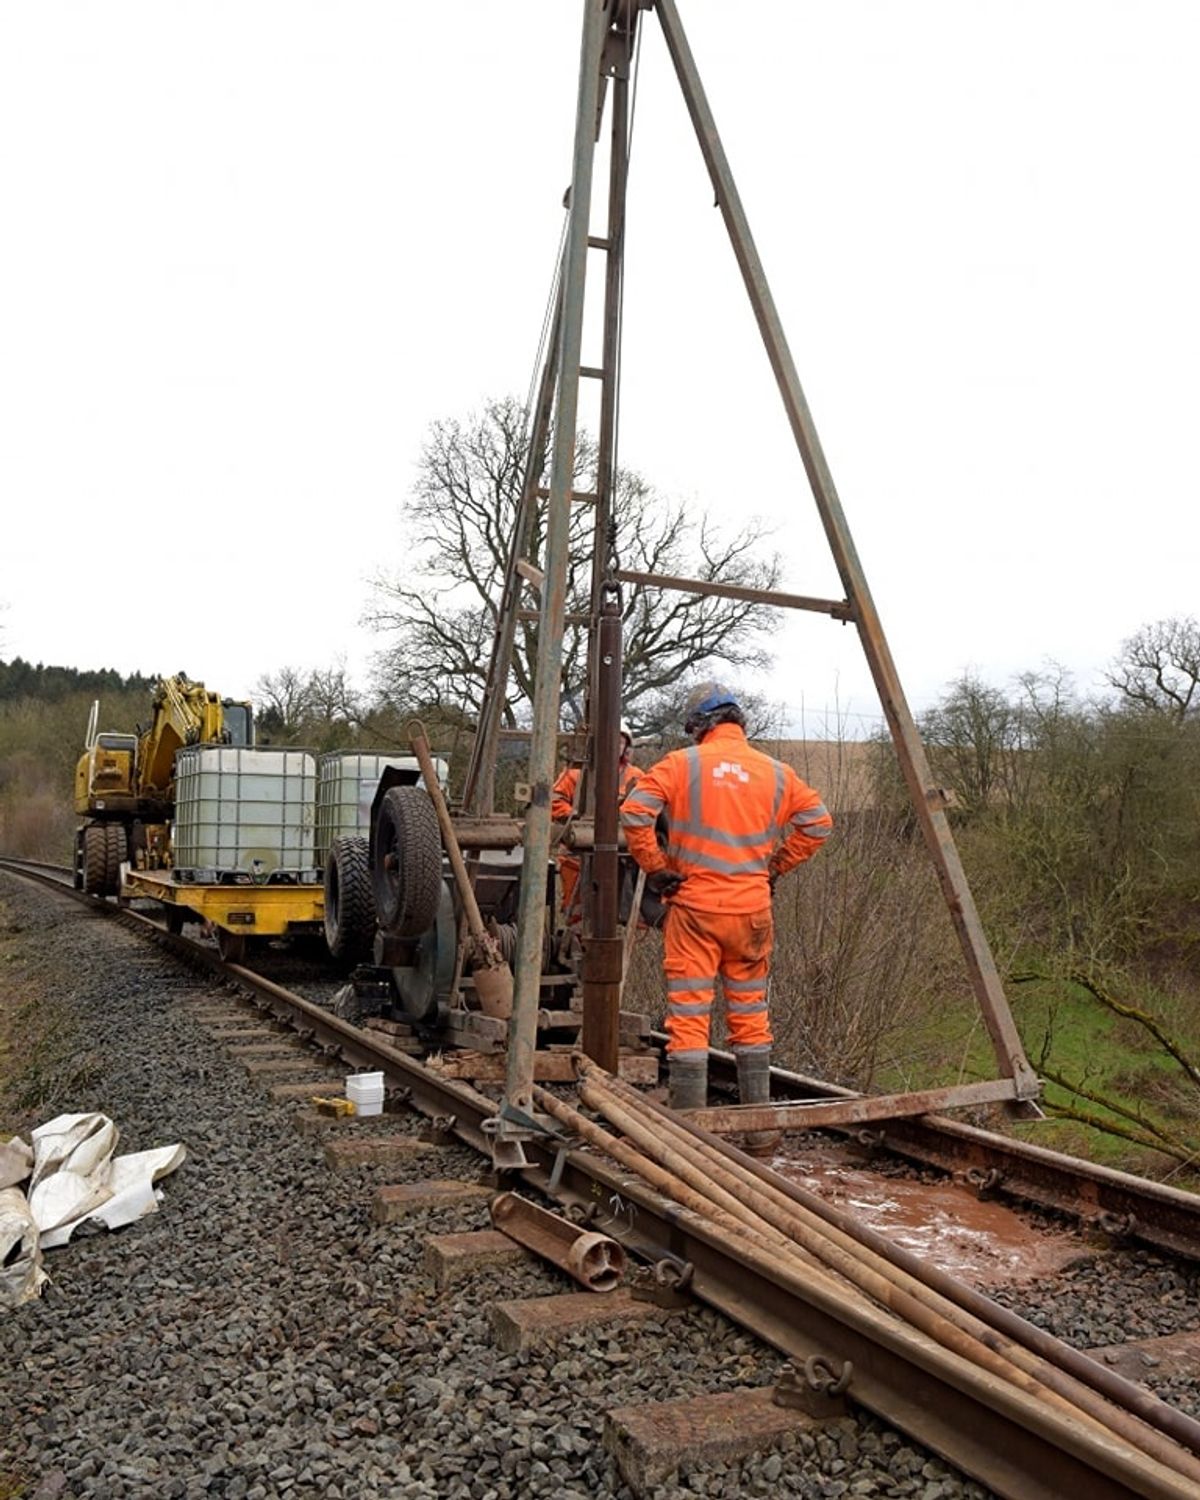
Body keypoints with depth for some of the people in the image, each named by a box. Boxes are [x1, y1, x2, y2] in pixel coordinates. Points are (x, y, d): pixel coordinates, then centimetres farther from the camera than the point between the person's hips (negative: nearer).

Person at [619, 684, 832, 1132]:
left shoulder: (682, 764, -3)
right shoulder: (774, 772, 6)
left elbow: (634, 813, -13)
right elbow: (817, 822, 8)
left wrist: (654, 868, -3)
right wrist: (775, 866, 13)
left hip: (694, 908, -3)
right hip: (752, 910, 3)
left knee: (688, 1019, 1)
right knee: (751, 1018, 15)